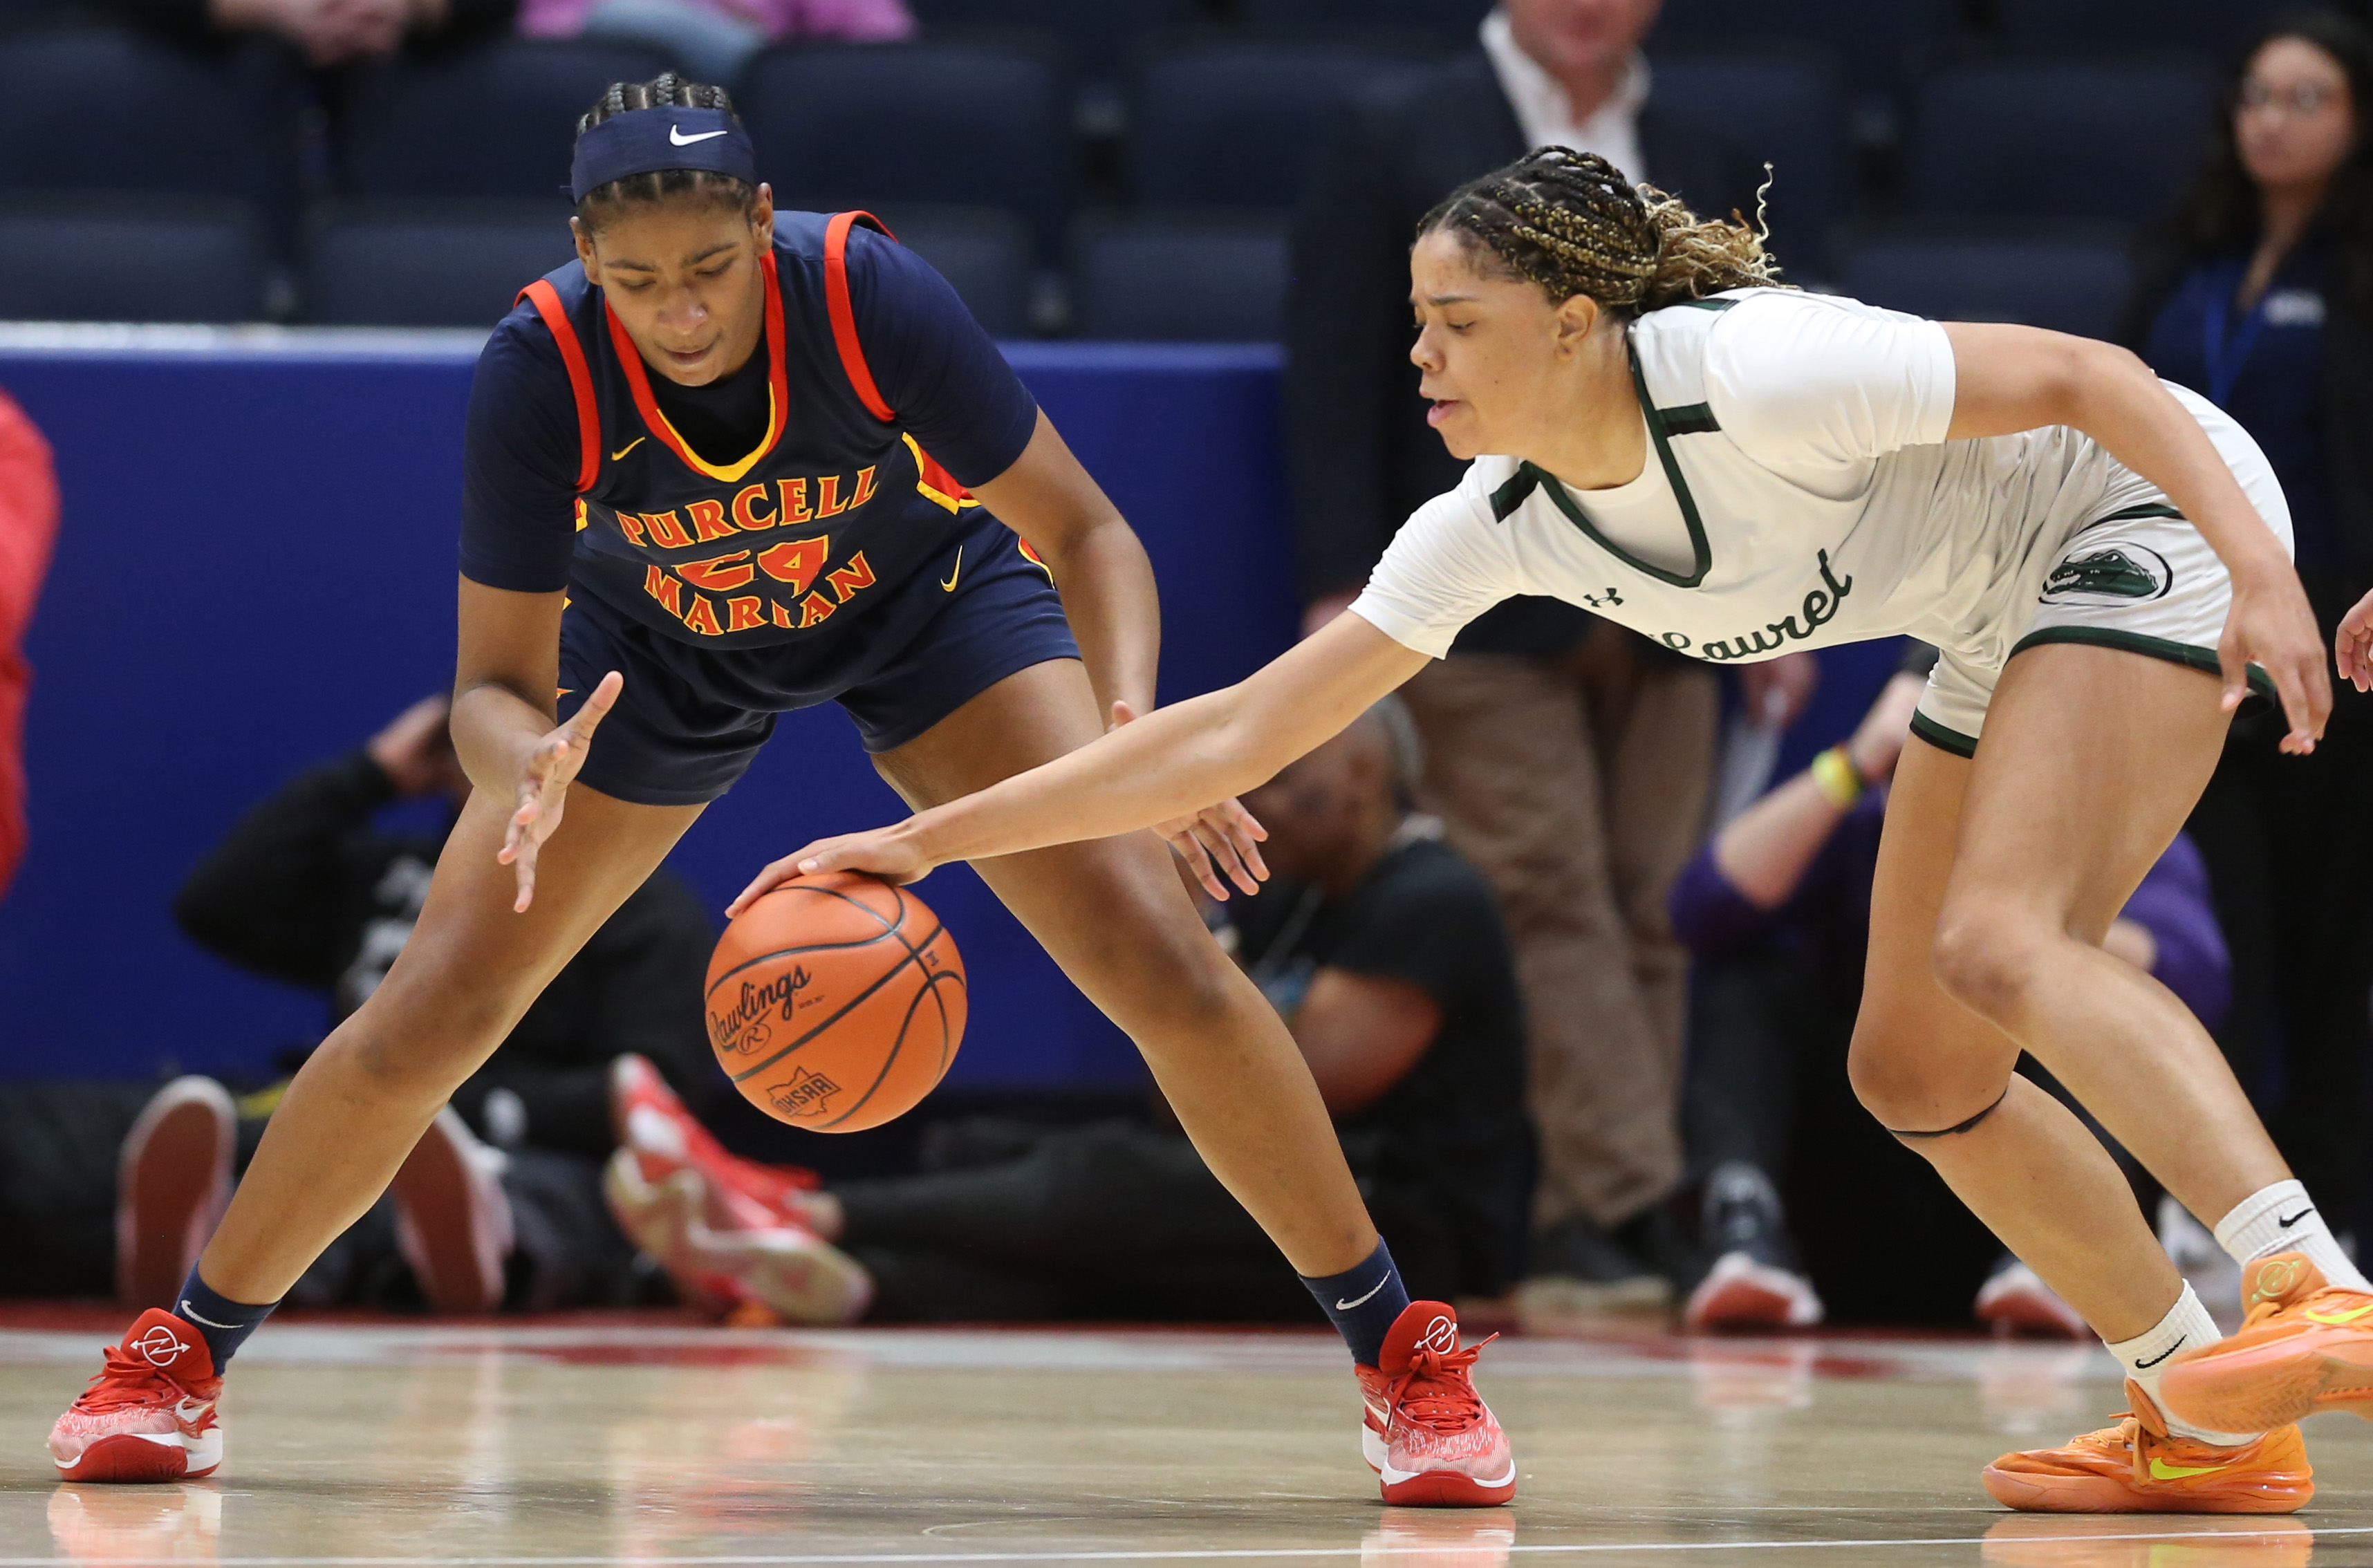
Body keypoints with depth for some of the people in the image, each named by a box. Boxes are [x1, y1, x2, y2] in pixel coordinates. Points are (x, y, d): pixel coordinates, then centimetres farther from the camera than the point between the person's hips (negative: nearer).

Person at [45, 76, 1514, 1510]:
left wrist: (1131, 727, -45)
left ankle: (1403, 1353, -2)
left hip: (927, 606, -1)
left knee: (1164, 962, -17)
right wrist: (527, 775, -50)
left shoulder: (873, 300, -36)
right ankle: (181, 1355, 16)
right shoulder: (539, 374, -34)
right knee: (423, 1021, -6)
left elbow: (1085, 536, -26)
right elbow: (498, 681, -26)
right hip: (658, 648, 1)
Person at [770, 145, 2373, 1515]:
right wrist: (935, 838, -8)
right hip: (2005, 628, 9)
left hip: (2157, 508, -9)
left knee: (1998, 947, -29)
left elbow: (2091, 375, -26)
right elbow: (1239, 731, -4)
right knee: (1916, 1069, 4)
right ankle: (2204, 1428, 7)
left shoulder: (1754, 372, -29)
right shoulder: (1500, 527, -7)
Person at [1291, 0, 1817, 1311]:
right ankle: (1606, 1207, -15)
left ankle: (1621, 1223, 2)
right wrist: (1339, 589, -10)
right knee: (1547, 908, -11)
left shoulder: (1695, 171, 16)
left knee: (1644, 915, 0)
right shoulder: (1397, 144, 3)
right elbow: (1333, 381, -2)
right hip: (1487, 612, -4)